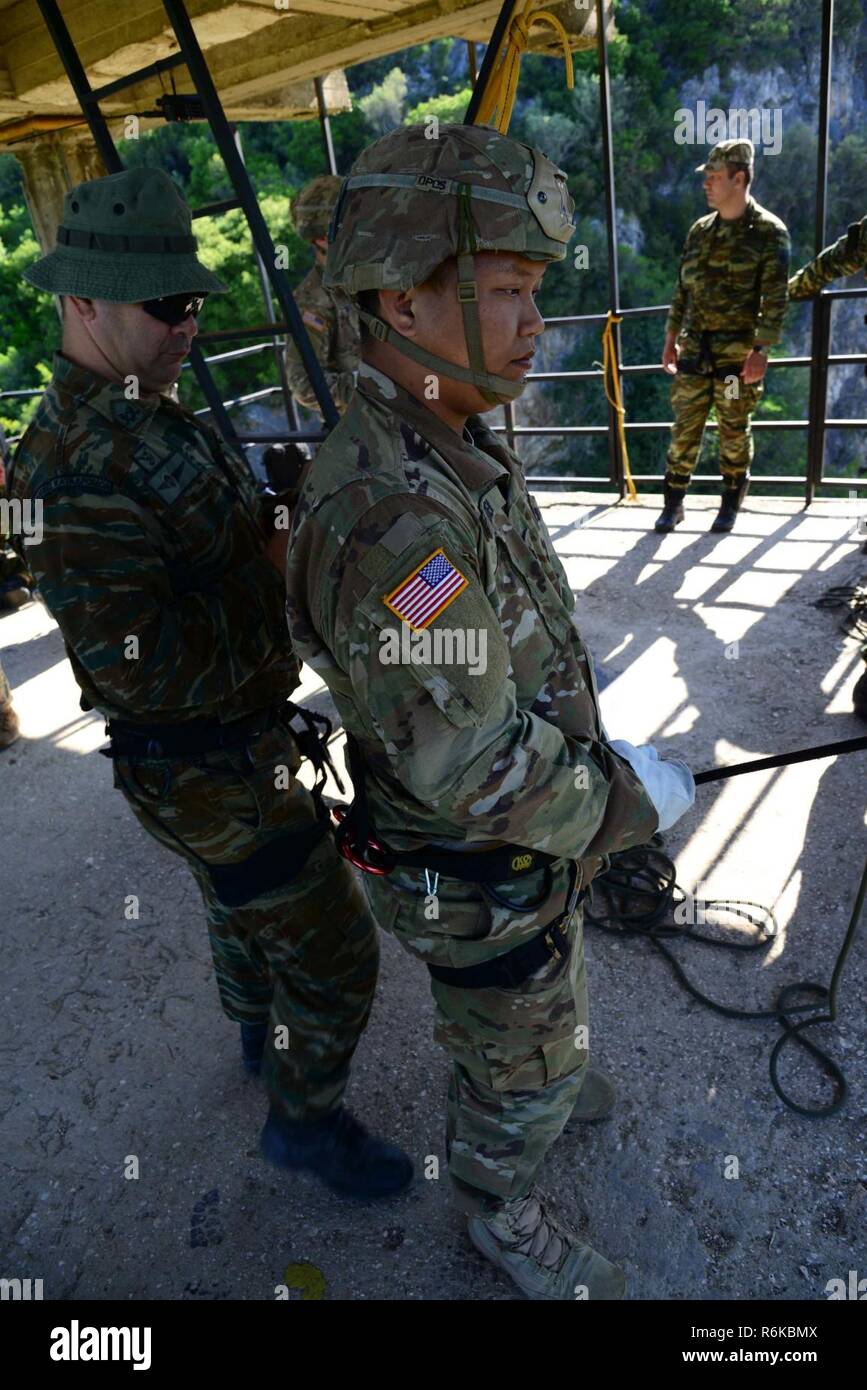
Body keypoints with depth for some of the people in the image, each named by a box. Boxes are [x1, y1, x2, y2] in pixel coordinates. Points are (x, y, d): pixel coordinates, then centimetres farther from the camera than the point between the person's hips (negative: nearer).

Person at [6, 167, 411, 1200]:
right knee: (331, 952, 4)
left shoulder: (148, 419, 4)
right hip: (209, 775, -10)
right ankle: (307, 1120, 31)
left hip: (239, 736, 10)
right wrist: (277, 579, -23)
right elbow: (133, 666, -31)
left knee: (241, 900, 30)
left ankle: (261, 1035, 57)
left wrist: (281, 521, -4)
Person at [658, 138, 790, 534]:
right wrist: (671, 338, 12)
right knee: (684, 428, 3)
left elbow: (775, 298, -9)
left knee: (734, 431, 4)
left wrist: (761, 349, -17)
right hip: (695, 348, 4)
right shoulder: (700, 231, 12)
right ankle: (673, 503, 12)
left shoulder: (769, 231, -3)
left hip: (739, 350, -4)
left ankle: (730, 507, 16)